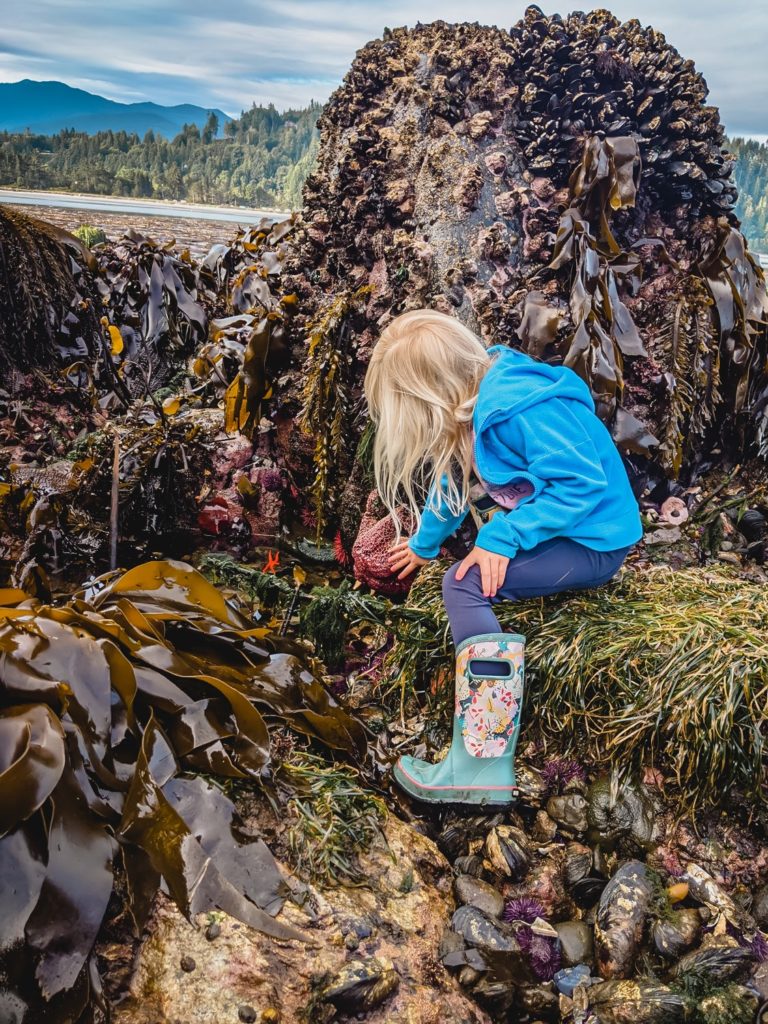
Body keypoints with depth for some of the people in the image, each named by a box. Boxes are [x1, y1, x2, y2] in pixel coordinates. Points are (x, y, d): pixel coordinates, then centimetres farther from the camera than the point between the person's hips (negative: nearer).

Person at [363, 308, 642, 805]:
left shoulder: (523, 408, -24)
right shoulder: (476, 406, 7)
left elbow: (583, 485, -28)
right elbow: (452, 482, 21)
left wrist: (503, 536, -29)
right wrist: (424, 544, 32)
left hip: (593, 543, -10)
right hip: (549, 529, 10)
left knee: (464, 584, -23)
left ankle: (484, 764, -27)